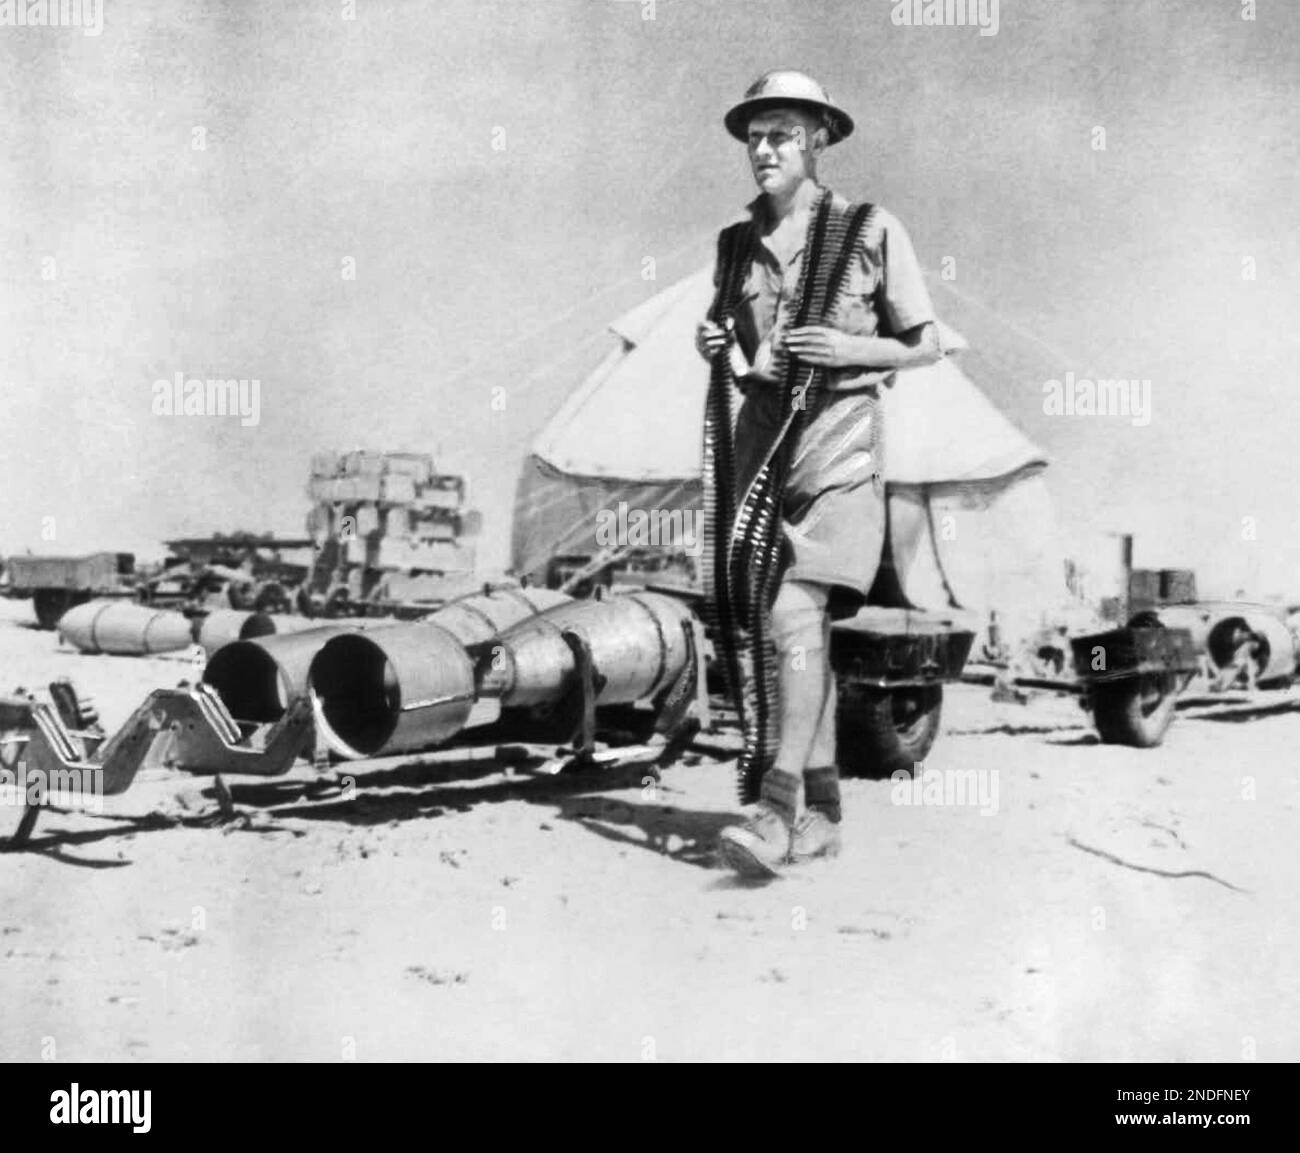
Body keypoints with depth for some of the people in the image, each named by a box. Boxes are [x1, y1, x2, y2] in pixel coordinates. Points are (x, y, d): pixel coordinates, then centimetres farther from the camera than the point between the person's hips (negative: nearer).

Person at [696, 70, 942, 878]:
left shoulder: (873, 233, -2)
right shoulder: (738, 244, 13)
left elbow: (927, 346, 2)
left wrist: (848, 349, -15)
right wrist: (715, 349, -1)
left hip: (839, 434, -5)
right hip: (760, 433, 6)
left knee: (794, 613, -20)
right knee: (775, 626, 6)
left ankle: (777, 809, -20)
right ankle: (822, 810, 15)